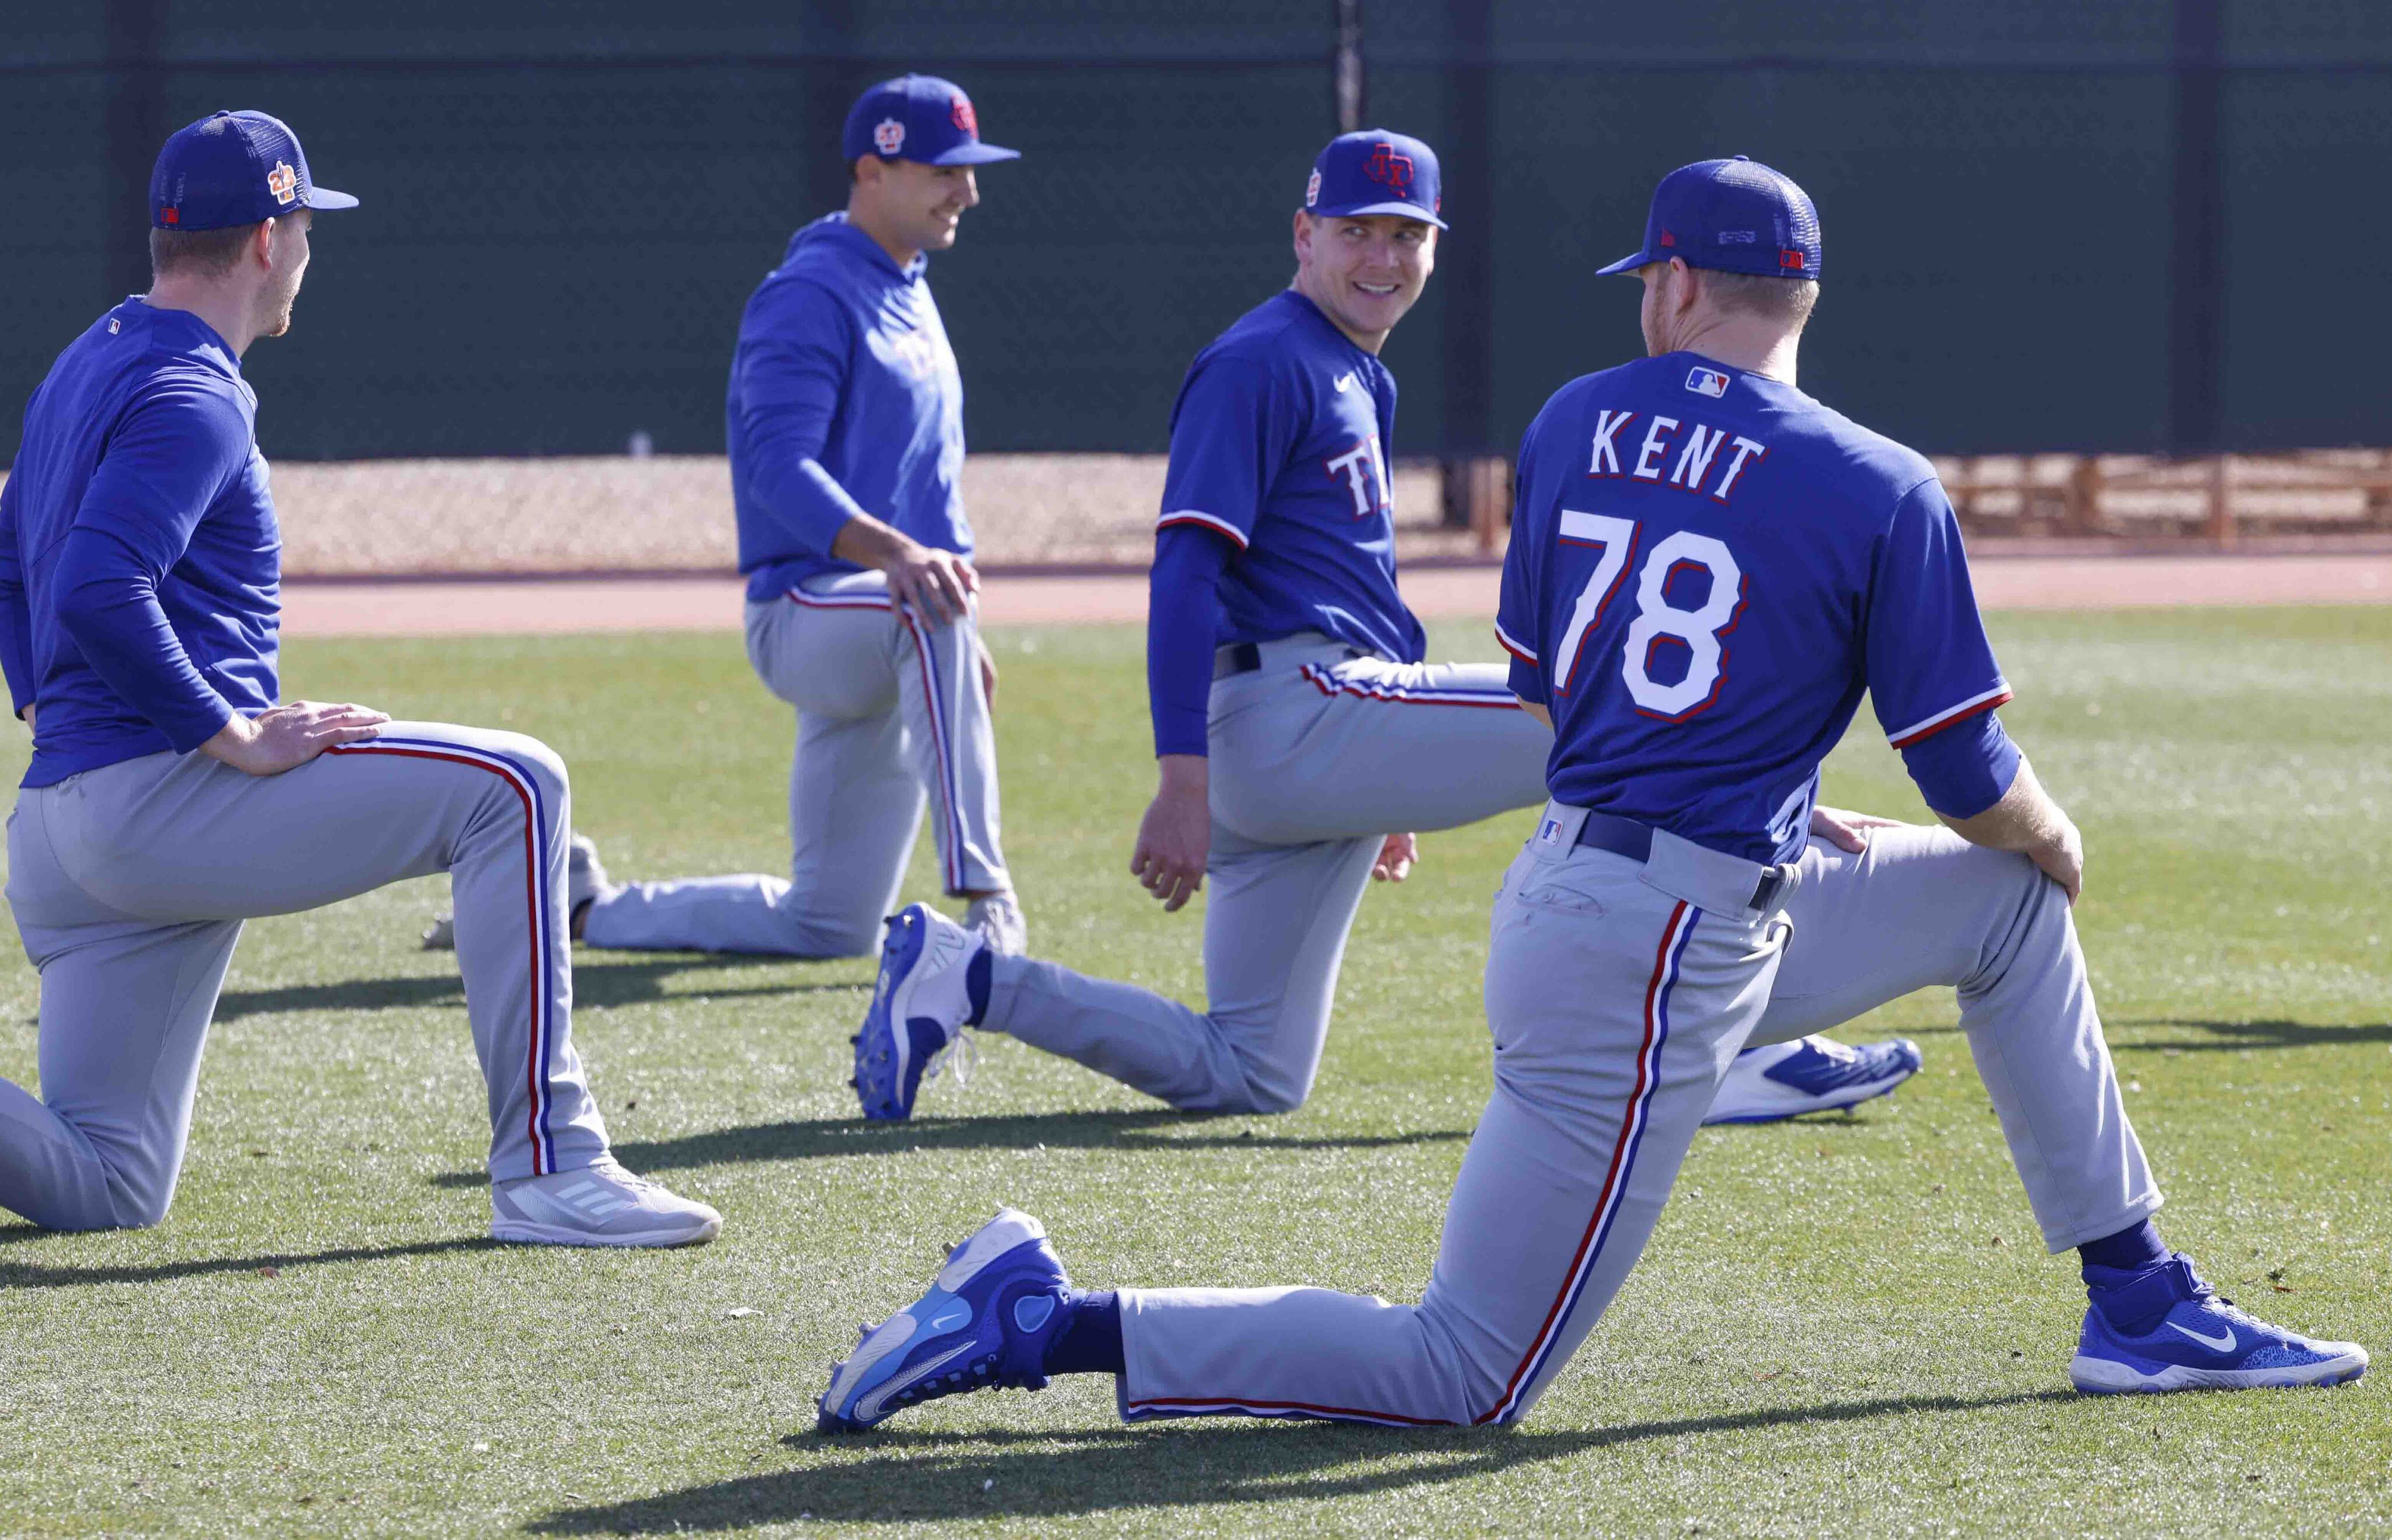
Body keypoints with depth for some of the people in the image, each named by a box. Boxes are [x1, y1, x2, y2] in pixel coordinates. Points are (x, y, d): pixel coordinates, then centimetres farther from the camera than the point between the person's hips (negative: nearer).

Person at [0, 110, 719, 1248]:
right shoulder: (193, 396, -11)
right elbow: (97, 591, -25)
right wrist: (234, 738, -20)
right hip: (164, 788, -10)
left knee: (102, 1186, 12)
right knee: (509, 786, -9)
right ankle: (545, 1170, -14)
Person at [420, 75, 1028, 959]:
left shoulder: (909, 297, 19)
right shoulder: (810, 297, -11)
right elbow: (779, 466, -25)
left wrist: (965, 643, 24)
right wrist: (895, 553, -41)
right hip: (808, 611, -9)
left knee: (829, 927, 7)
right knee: (923, 615, -43)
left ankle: (586, 904, 24)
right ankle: (981, 907, -46)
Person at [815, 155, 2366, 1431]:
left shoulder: (1573, 424, 7)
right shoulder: (1883, 494, -10)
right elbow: (1974, 785, -6)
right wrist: (2055, 838, 18)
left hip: (1559, 884, 8)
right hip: (1669, 957, -8)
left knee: (2006, 901, 21)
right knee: (1464, 1374, -3)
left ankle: (2146, 1309, 25)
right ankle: (1045, 1323, -9)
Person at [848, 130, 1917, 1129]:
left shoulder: (1365, 383, 24)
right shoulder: (1260, 363, -7)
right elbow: (1187, 572, -16)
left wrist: (1388, 790, 32)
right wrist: (1184, 781, -24)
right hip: (1286, 707, -10)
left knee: (1248, 1076, 10)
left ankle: (966, 977, 8)